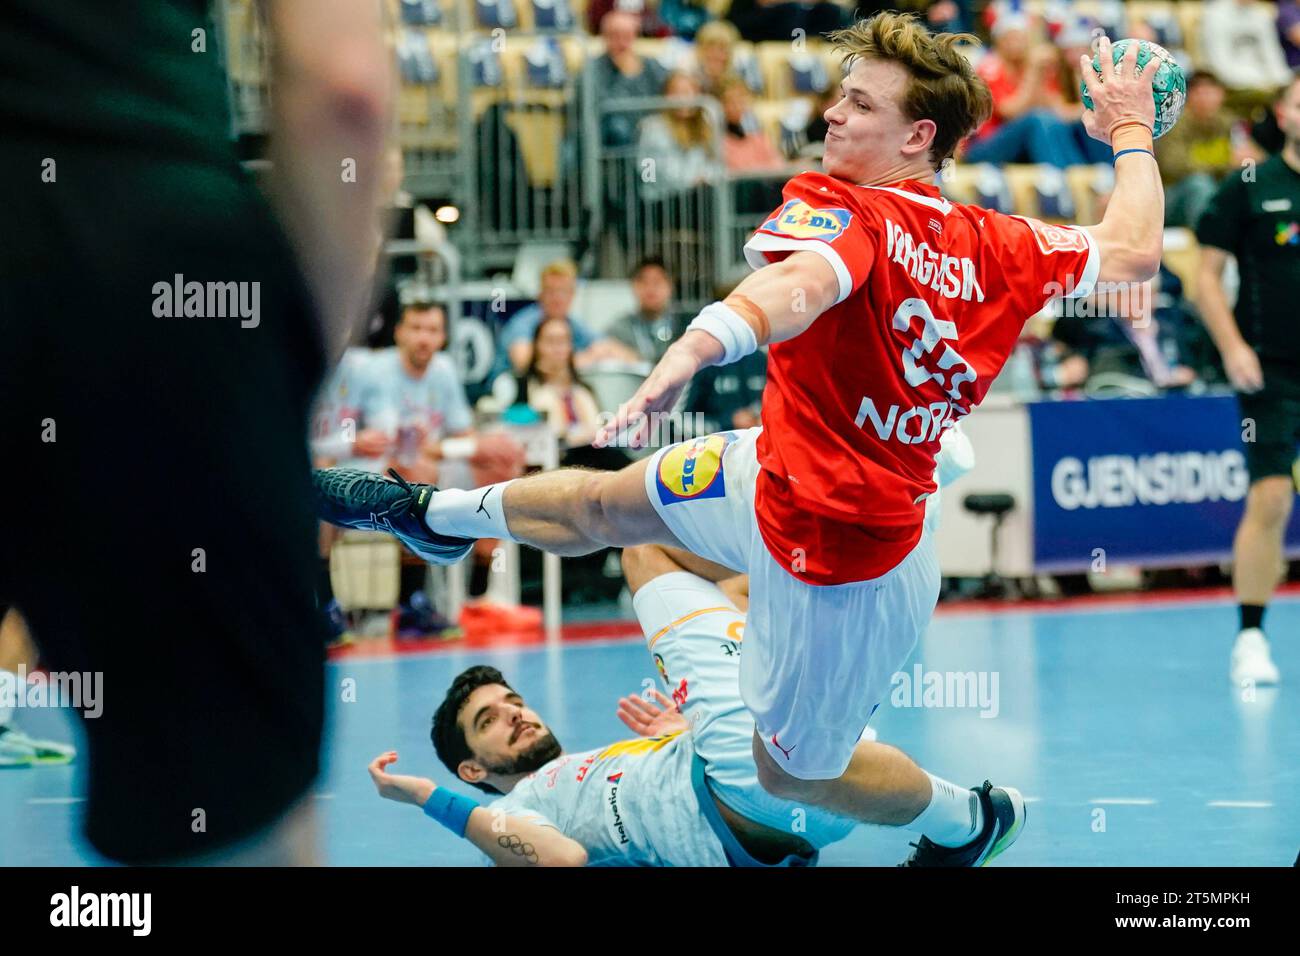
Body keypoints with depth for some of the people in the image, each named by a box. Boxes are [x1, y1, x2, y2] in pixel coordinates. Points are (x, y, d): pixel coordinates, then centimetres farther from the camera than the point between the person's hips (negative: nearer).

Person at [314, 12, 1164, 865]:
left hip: (836, 561, -9)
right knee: (601, 504, 28)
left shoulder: (842, 209, -28)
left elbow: (799, 283, -51)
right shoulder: (993, 245, -7)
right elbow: (1133, 252, 2)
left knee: (792, 771, 15)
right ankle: (440, 514, 55)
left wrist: (695, 350, -69)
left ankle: (968, 819, 39)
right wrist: (1133, 136, 19)